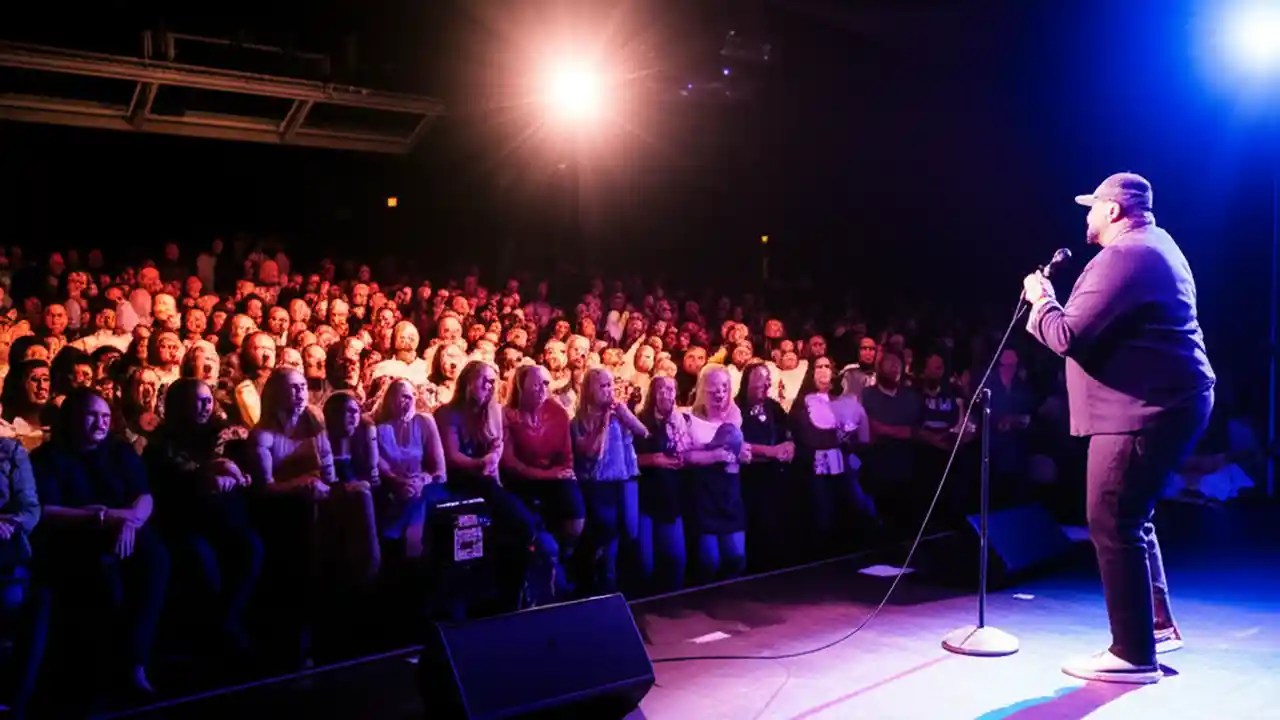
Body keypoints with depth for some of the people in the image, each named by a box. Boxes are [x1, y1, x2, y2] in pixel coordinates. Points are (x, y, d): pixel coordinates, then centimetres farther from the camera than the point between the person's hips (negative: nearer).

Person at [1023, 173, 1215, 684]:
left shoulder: (1123, 256, -16)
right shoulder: (1156, 246, 19)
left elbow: (1069, 336, -19)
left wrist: (1041, 300, -2)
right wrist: (1055, 301, 17)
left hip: (1145, 408, -11)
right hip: (1167, 402, 11)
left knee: (1112, 523, -7)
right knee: (1131, 518, 19)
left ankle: (1134, 655, 0)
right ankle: (1158, 625, 29)